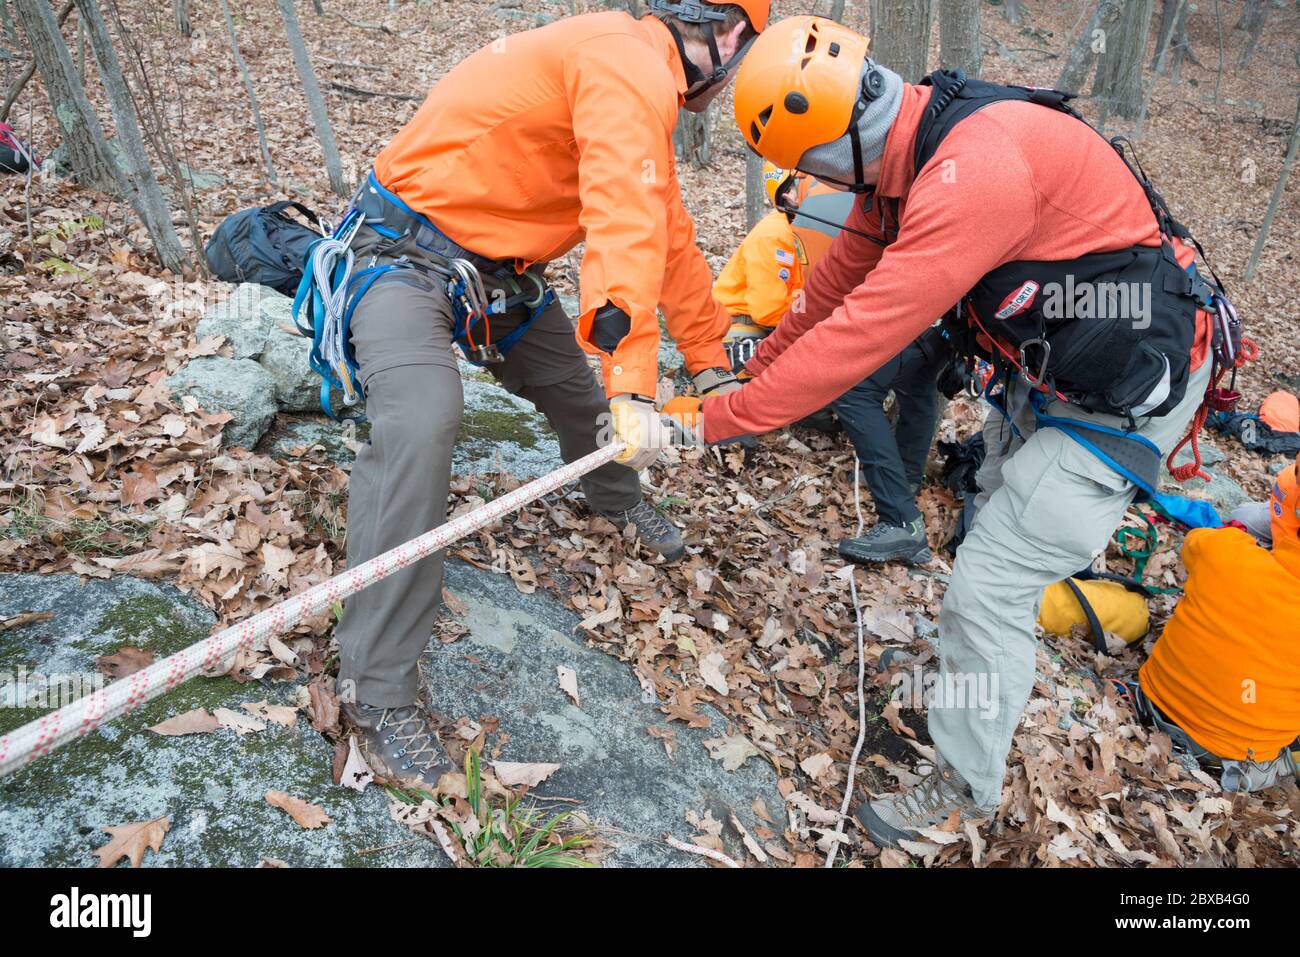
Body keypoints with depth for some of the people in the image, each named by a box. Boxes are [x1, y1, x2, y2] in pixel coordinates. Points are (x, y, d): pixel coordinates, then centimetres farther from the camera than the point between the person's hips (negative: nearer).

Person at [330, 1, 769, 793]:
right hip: (410, 253, -10)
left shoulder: (642, 85, 13)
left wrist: (712, 366, 20)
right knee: (419, 426, -29)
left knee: (578, 385, 16)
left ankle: (619, 502, 48)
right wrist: (634, 388, -32)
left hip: (498, 266, 10)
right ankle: (378, 692, -21)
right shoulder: (633, 66, -19)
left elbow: (670, 236, 16)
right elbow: (624, 230, -31)